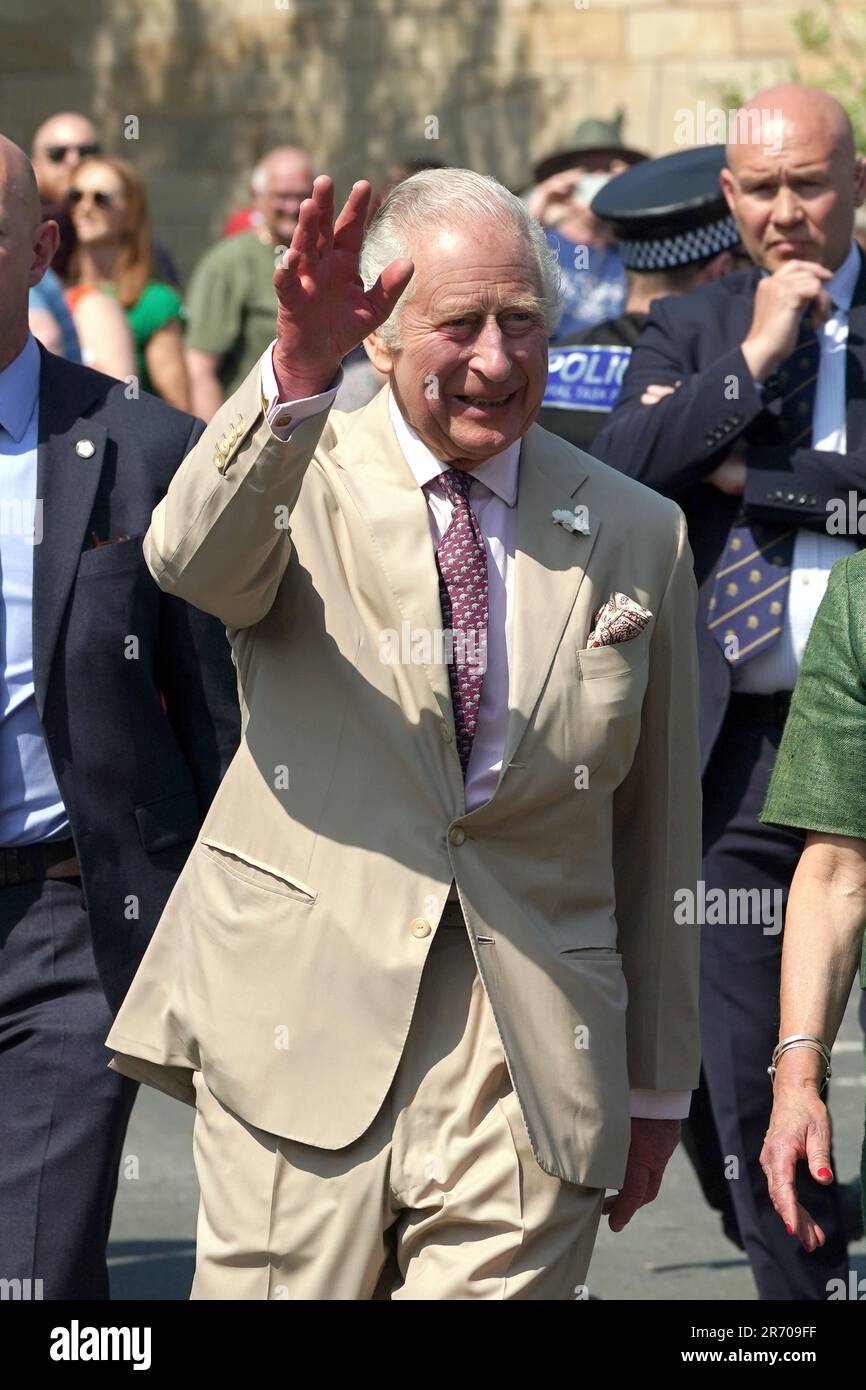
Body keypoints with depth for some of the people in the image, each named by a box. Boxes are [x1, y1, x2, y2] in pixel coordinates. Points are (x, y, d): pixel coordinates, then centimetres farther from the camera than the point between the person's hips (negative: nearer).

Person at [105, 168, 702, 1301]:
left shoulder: (637, 536, 9)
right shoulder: (299, 475, 2)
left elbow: (658, 831, 14)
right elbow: (194, 561, -23)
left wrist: (658, 1086, 18)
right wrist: (297, 374, -40)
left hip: (529, 1067, 2)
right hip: (302, 1036, -2)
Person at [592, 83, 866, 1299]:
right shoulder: (691, 331, 11)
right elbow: (614, 472, -5)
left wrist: (745, 478, -7)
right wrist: (752, 363, -11)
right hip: (747, 738, 3)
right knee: (750, 1082, 9)